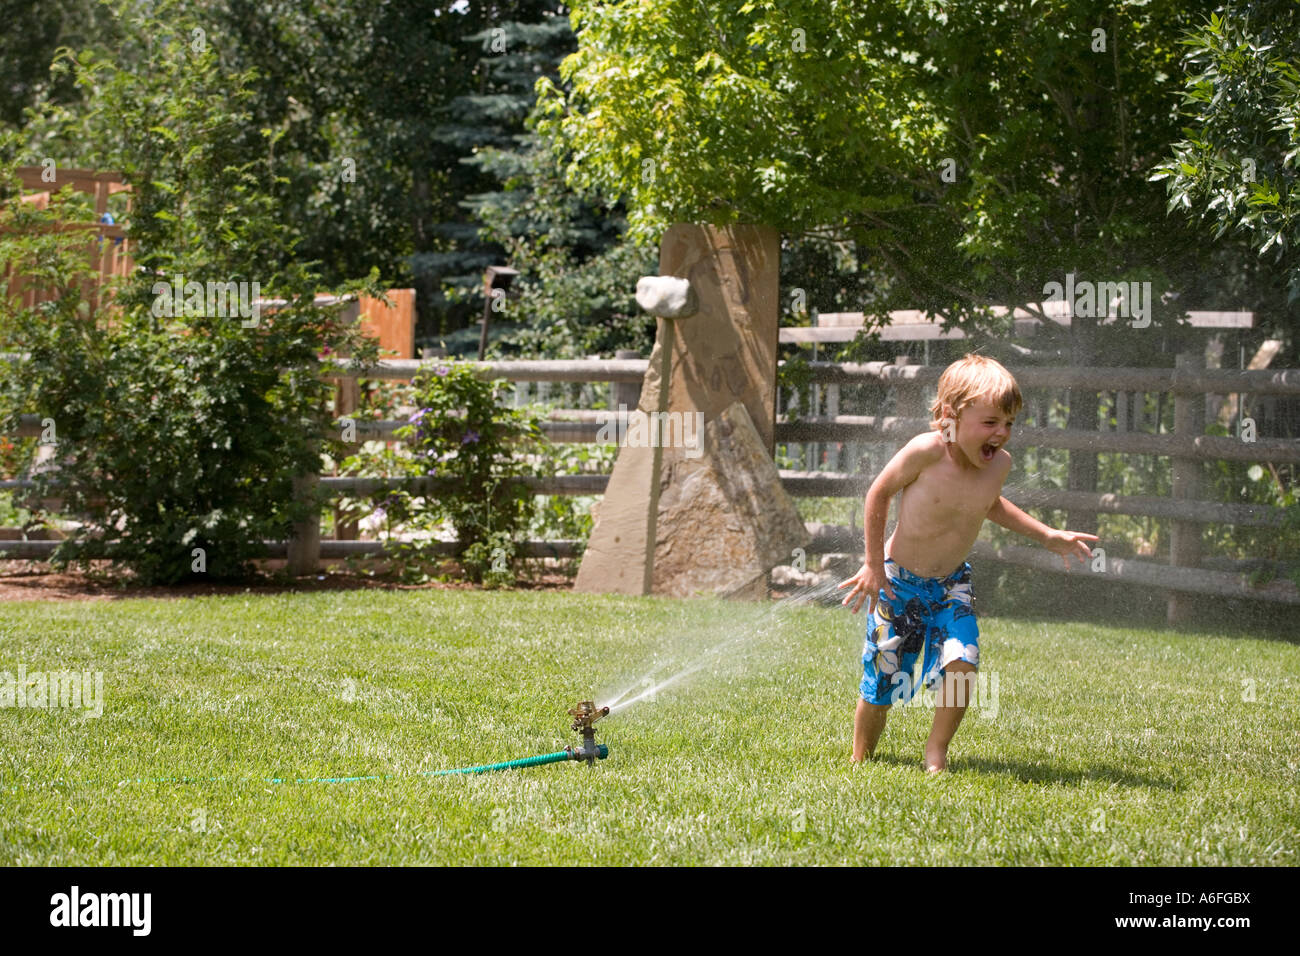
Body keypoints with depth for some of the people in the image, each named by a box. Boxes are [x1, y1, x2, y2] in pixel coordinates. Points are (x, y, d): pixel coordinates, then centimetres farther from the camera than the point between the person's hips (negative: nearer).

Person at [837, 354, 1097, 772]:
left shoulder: (999, 463, -11)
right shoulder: (927, 451, -27)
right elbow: (879, 493, -11)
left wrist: (1046, 535, 9)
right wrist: (874, 565, -8)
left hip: (951, 583, 4)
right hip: (899, 580, -3)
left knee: (961, 663, -21)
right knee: (881, 685, 0)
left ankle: (937, 750, -1)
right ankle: (860, 759, 27)